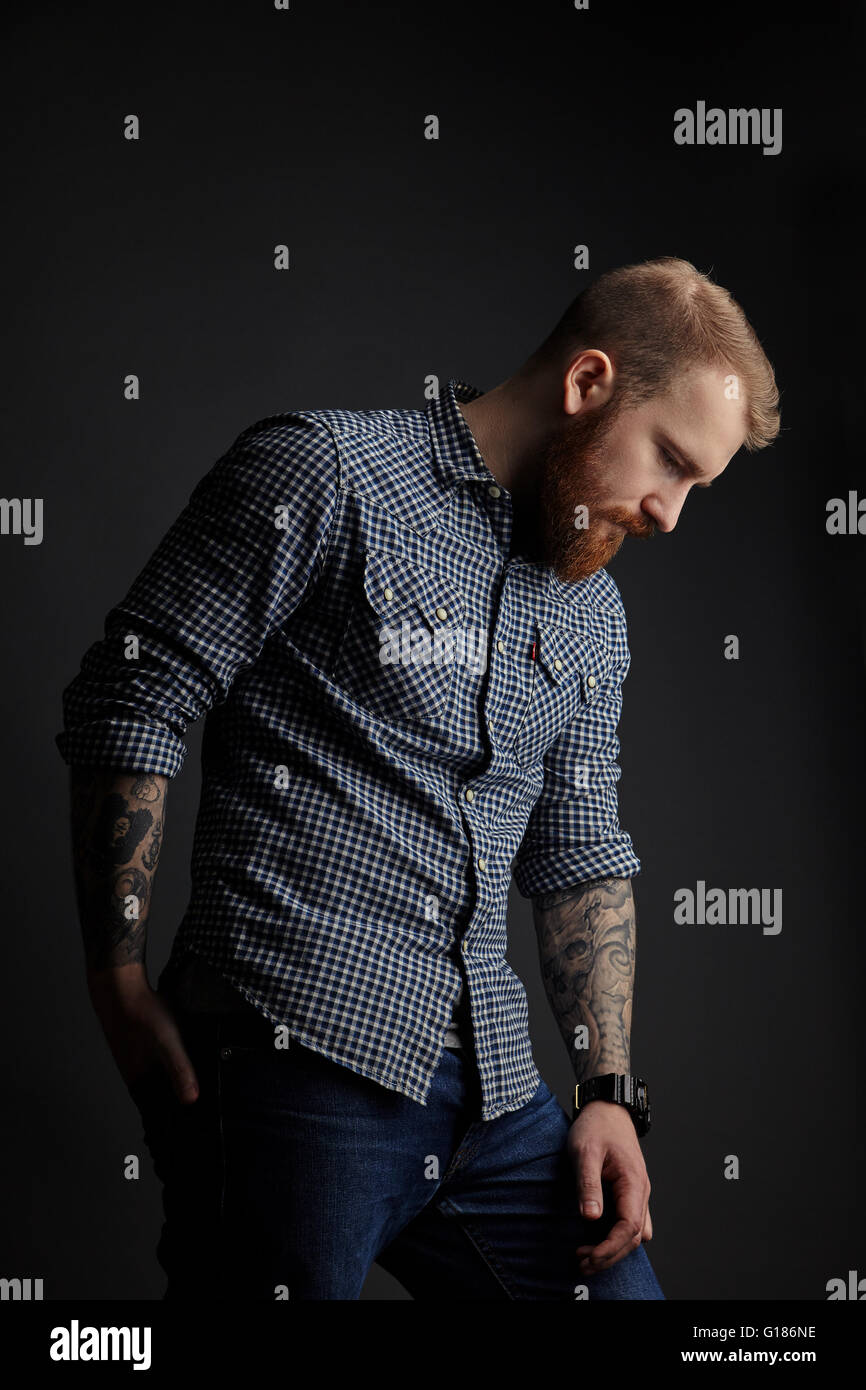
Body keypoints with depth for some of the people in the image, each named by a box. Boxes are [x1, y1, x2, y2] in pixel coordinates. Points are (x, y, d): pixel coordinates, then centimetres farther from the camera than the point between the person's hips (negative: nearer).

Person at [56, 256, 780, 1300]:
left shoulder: (590, 609, 18)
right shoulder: (324, 471, -5)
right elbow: (127, 705, -8)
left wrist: (610, 1091, 11)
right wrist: (122, 991, -11)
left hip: (494, 1092, 7)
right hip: (300, 1057, -6)